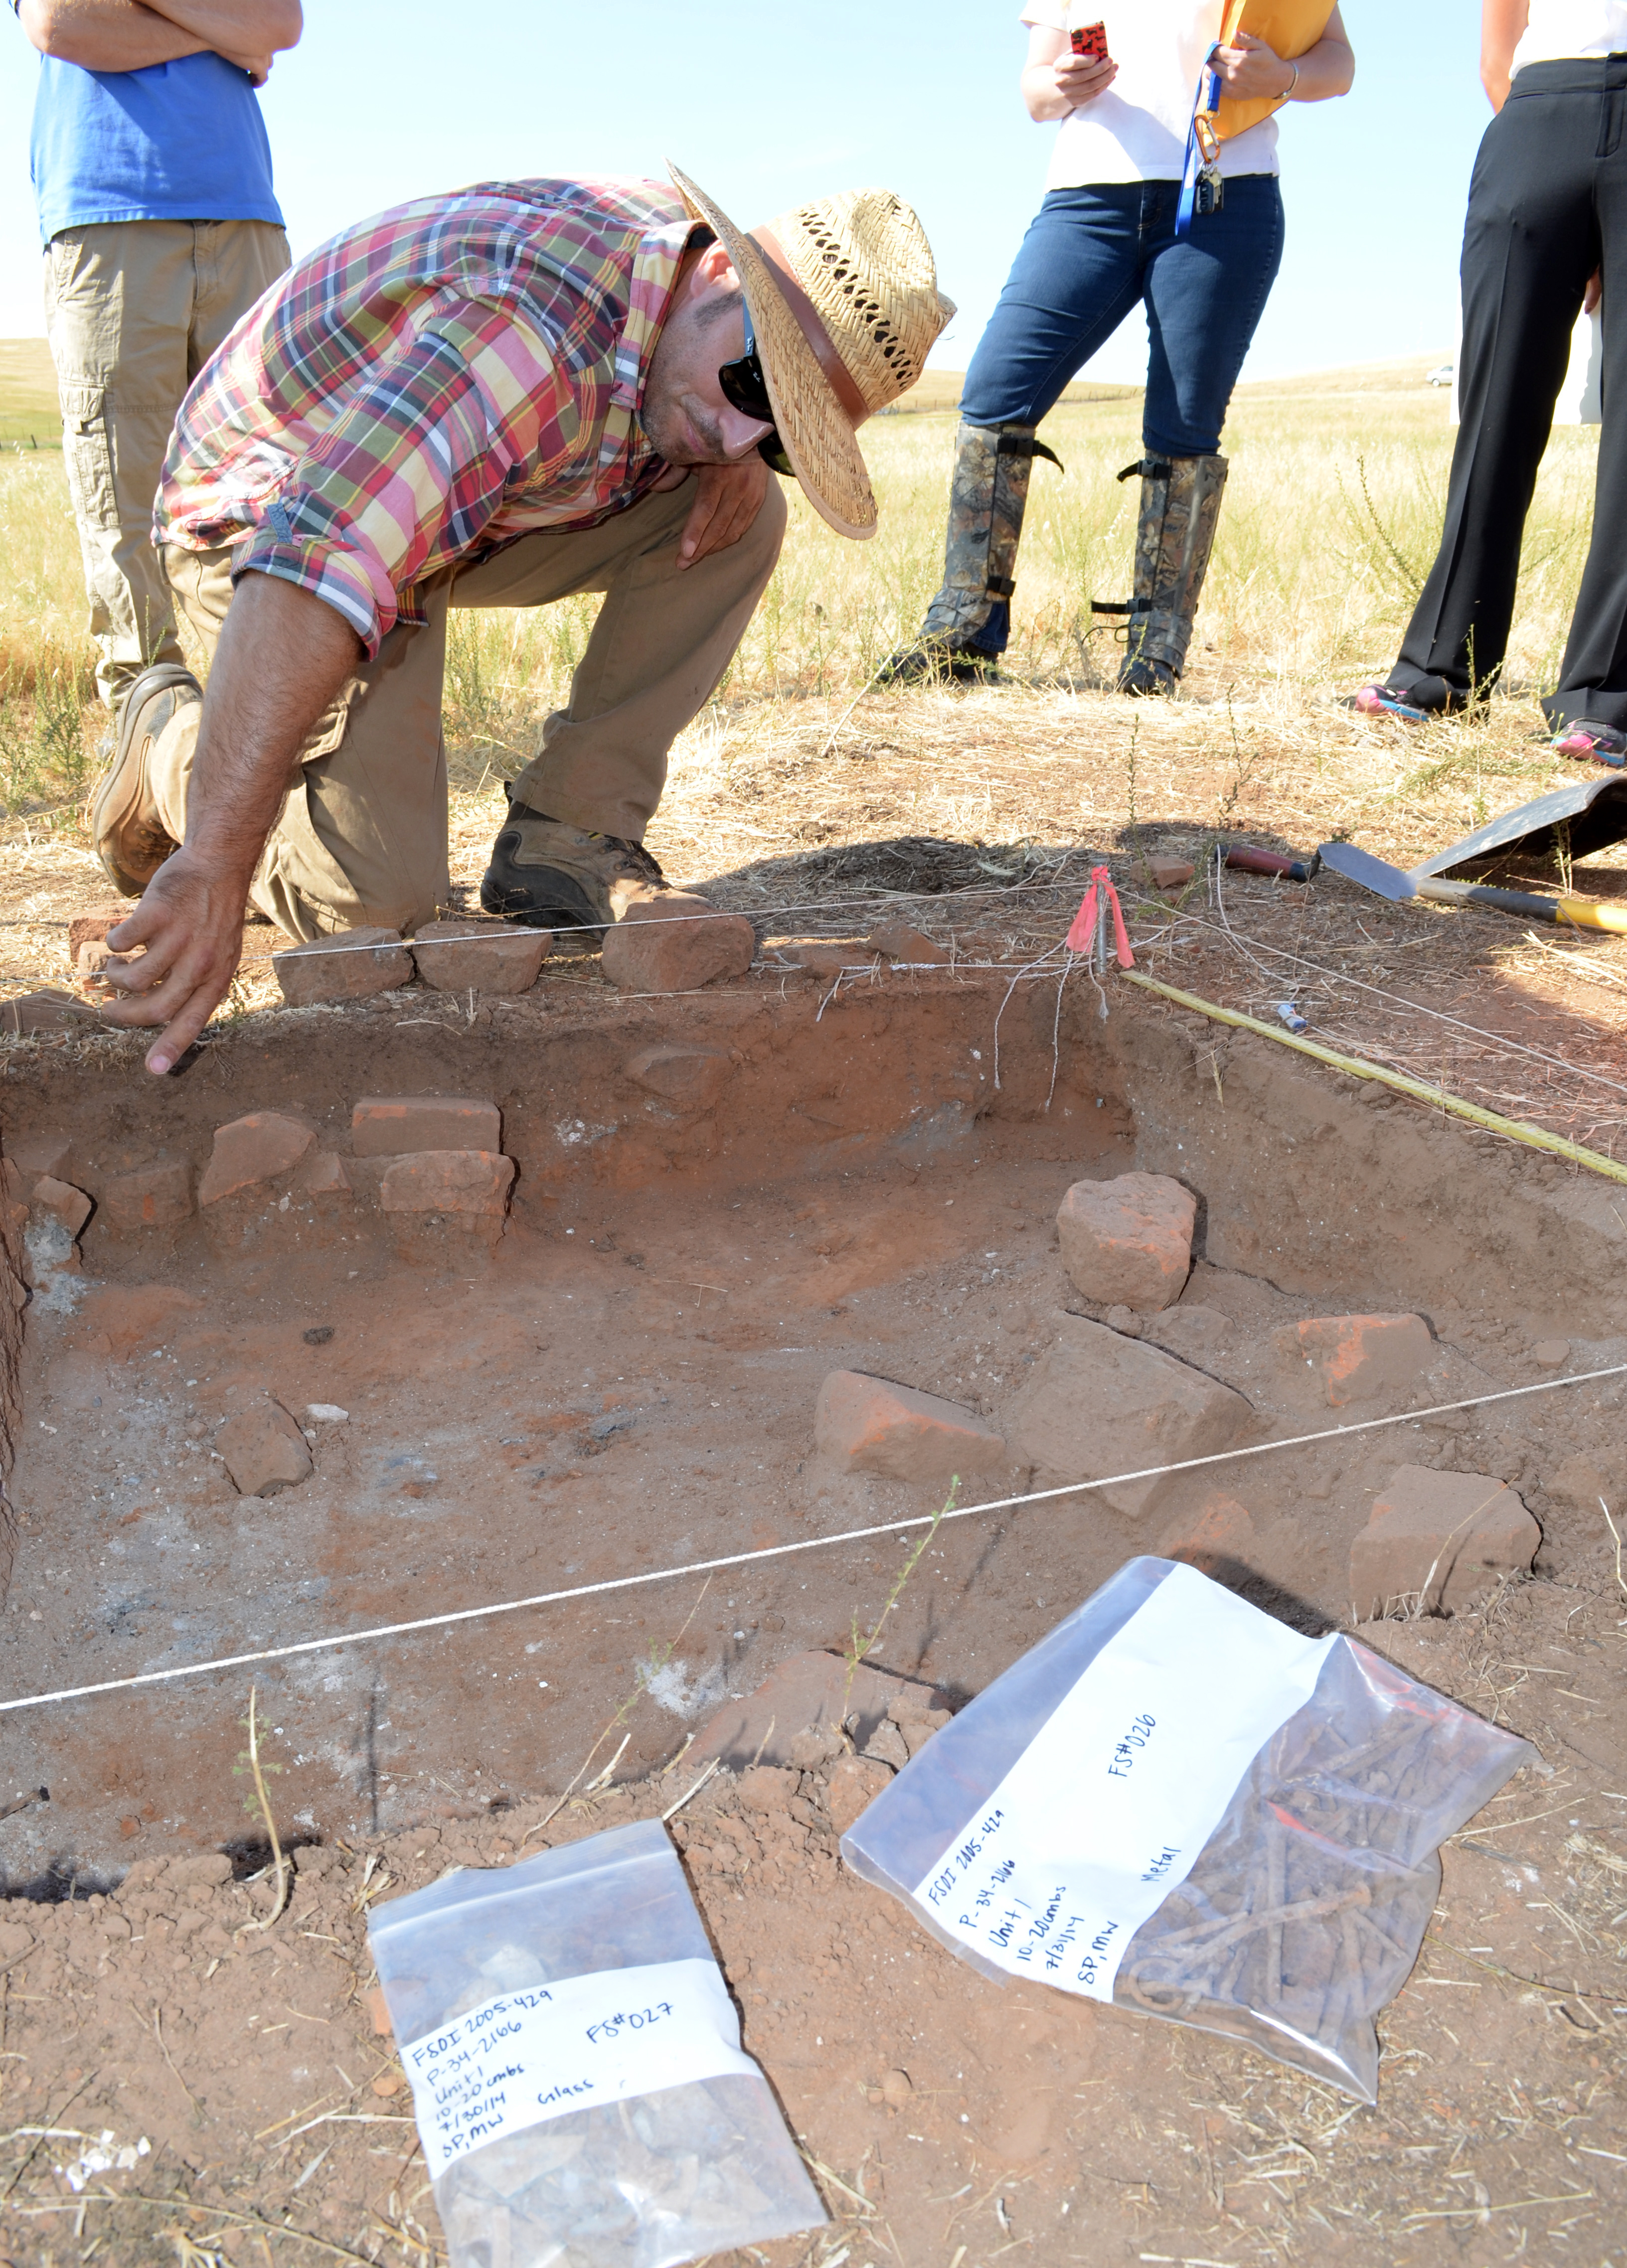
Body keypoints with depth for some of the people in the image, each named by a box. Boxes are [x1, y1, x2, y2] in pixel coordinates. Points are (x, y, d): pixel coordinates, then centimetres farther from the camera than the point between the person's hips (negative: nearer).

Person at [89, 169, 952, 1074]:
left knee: (747, 516, -12)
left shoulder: (688, 249, -10)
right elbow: (315, 568, -49)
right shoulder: (534, 340, -39)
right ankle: (171, 736, 11)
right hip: (265, 514, -7)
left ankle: (567, 837, -5)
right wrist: (214, 867, -56)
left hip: (467, 494, 8)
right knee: (380, 902, -19)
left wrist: (739, 457, -13)